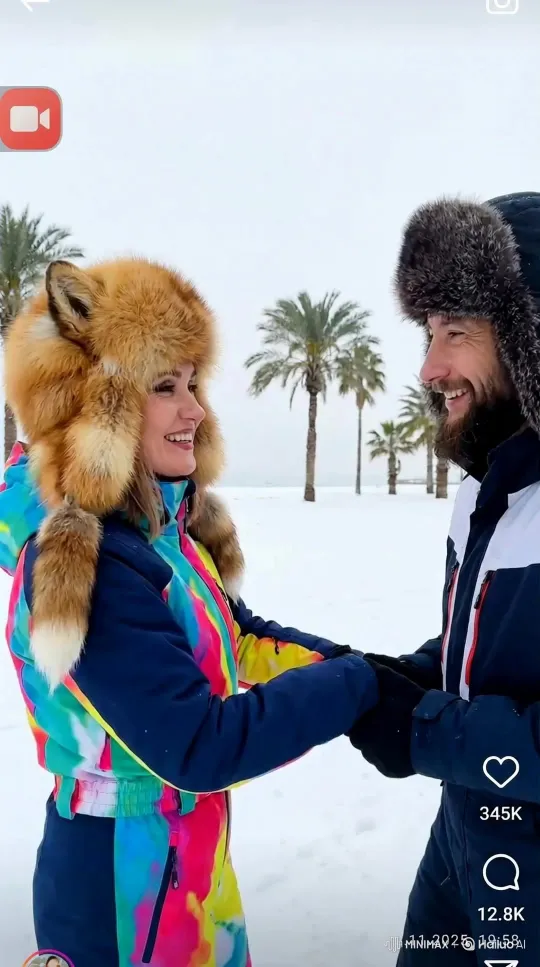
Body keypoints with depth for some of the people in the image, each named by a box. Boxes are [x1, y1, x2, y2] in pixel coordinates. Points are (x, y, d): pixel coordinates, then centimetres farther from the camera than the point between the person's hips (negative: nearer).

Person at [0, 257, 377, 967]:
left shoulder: (162, 524, 0)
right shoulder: (84, 566, -28)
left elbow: (237, 636, 7)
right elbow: (199, 747, -29)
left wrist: (352, 665, -6)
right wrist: (352, 686, -21)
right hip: (122, 881, -8)